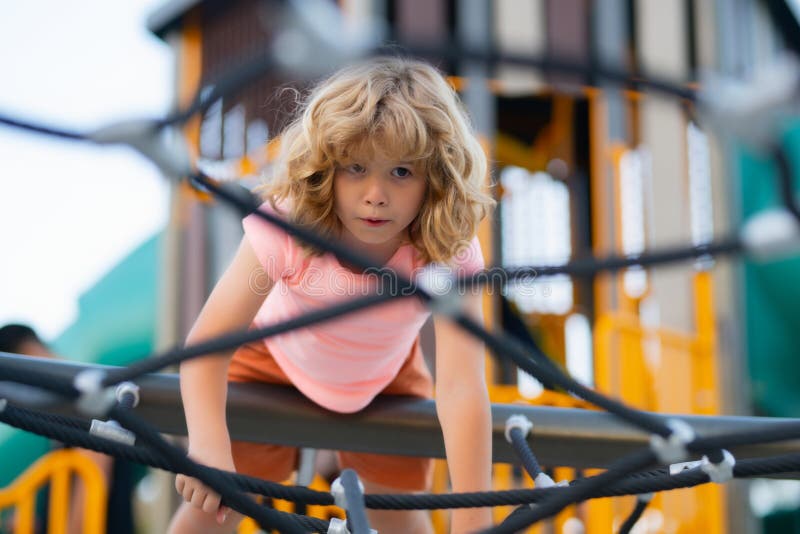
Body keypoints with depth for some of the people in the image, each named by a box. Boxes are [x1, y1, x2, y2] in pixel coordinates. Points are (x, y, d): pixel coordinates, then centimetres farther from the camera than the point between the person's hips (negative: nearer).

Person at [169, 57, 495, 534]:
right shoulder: (288, 228, -36)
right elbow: (208, 341, -38)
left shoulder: (449, 253, -34)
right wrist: (208, 448, -54)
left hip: (383, 380, 1)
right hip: (273, 359, -1)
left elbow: (462, 386, -41)